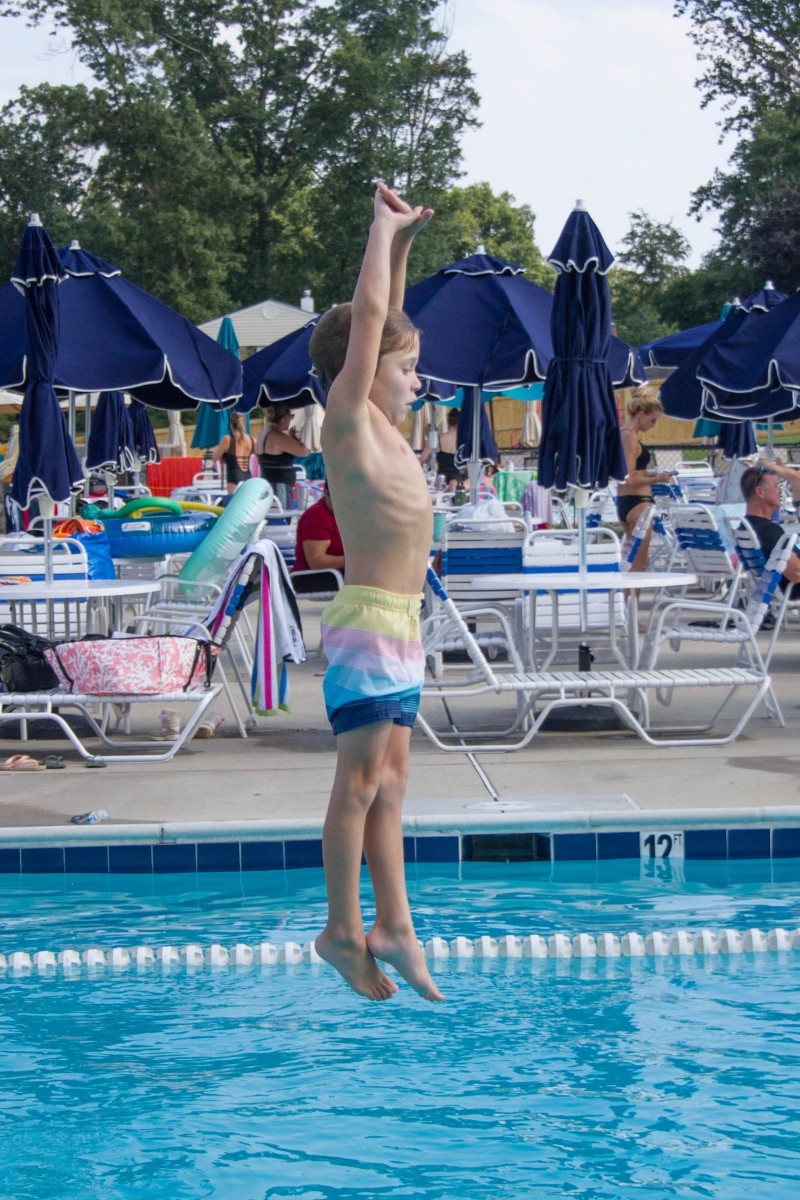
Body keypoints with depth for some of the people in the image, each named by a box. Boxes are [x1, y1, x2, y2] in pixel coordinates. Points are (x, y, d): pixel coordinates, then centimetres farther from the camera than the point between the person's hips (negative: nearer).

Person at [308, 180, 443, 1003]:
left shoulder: (382, 427, 13)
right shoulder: (349, 422, -9)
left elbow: (385, 320, 23)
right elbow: (368, 317, -12)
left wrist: (402, 241, 20)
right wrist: (384, 229, -3)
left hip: (400, 626, 9)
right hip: (367, 622, -9)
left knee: (390, 779, 8)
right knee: (361, 779, -6)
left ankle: (393, 926, 10)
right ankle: (344, 930, -1)